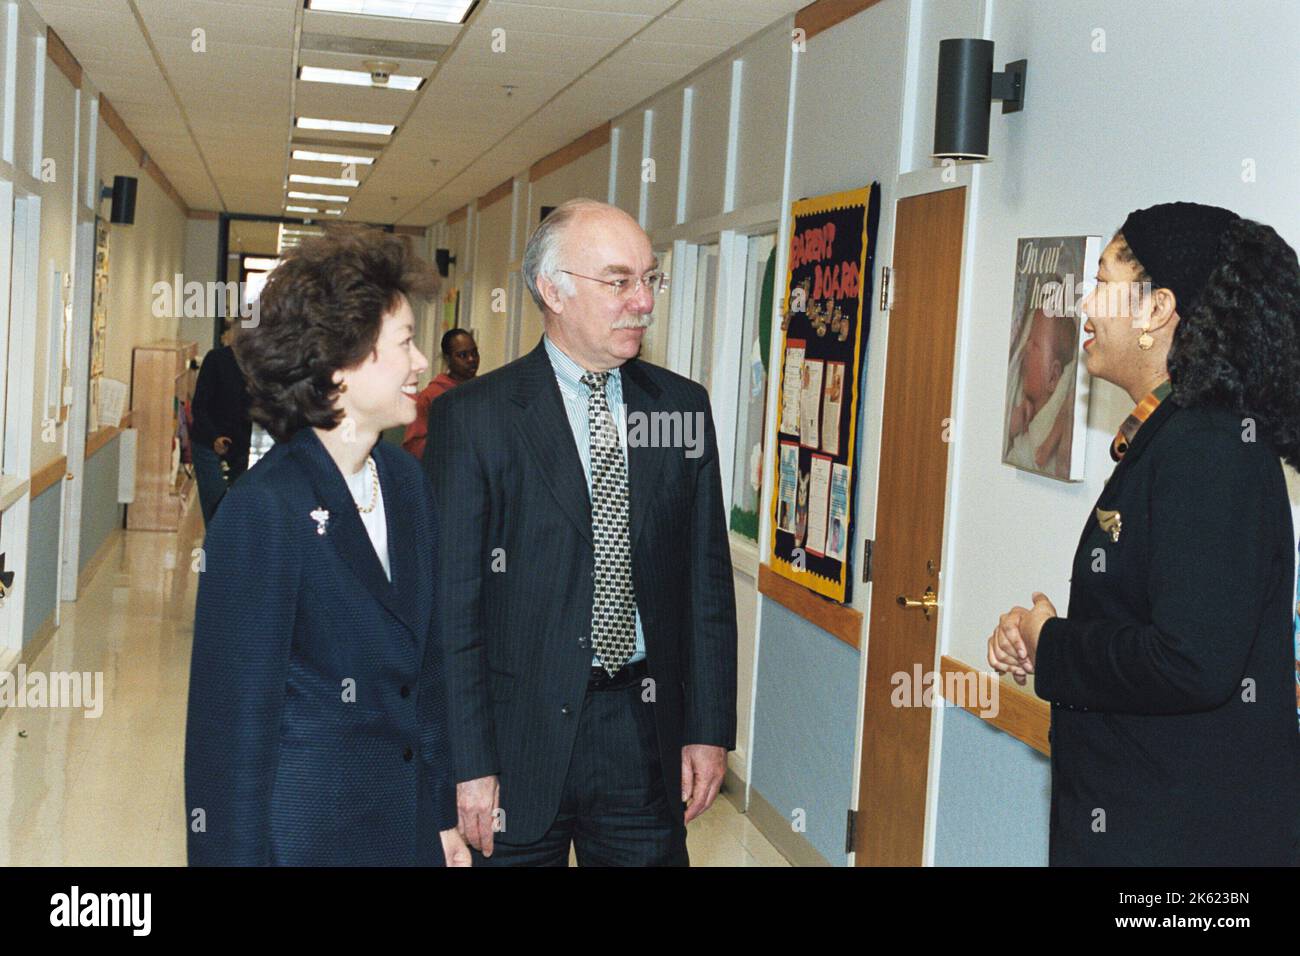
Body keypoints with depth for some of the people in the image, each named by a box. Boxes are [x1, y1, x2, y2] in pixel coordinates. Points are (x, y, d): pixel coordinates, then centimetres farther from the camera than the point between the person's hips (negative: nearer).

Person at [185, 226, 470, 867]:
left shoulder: (405, 480, 5)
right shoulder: (264, 508, -17)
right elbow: (233, 713, -15)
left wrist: (444, 816, 10)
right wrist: (238, 851, -14)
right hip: (303, 830, -6)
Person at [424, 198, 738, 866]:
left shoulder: (683, 406, 5)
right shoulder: (471, 417, -6)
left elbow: (707, 578, 8)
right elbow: (451, 602, -8)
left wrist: (709, 728, 4)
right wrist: (468, 763, -11)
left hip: (647, 730, 3)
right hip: (522, 733, -3)